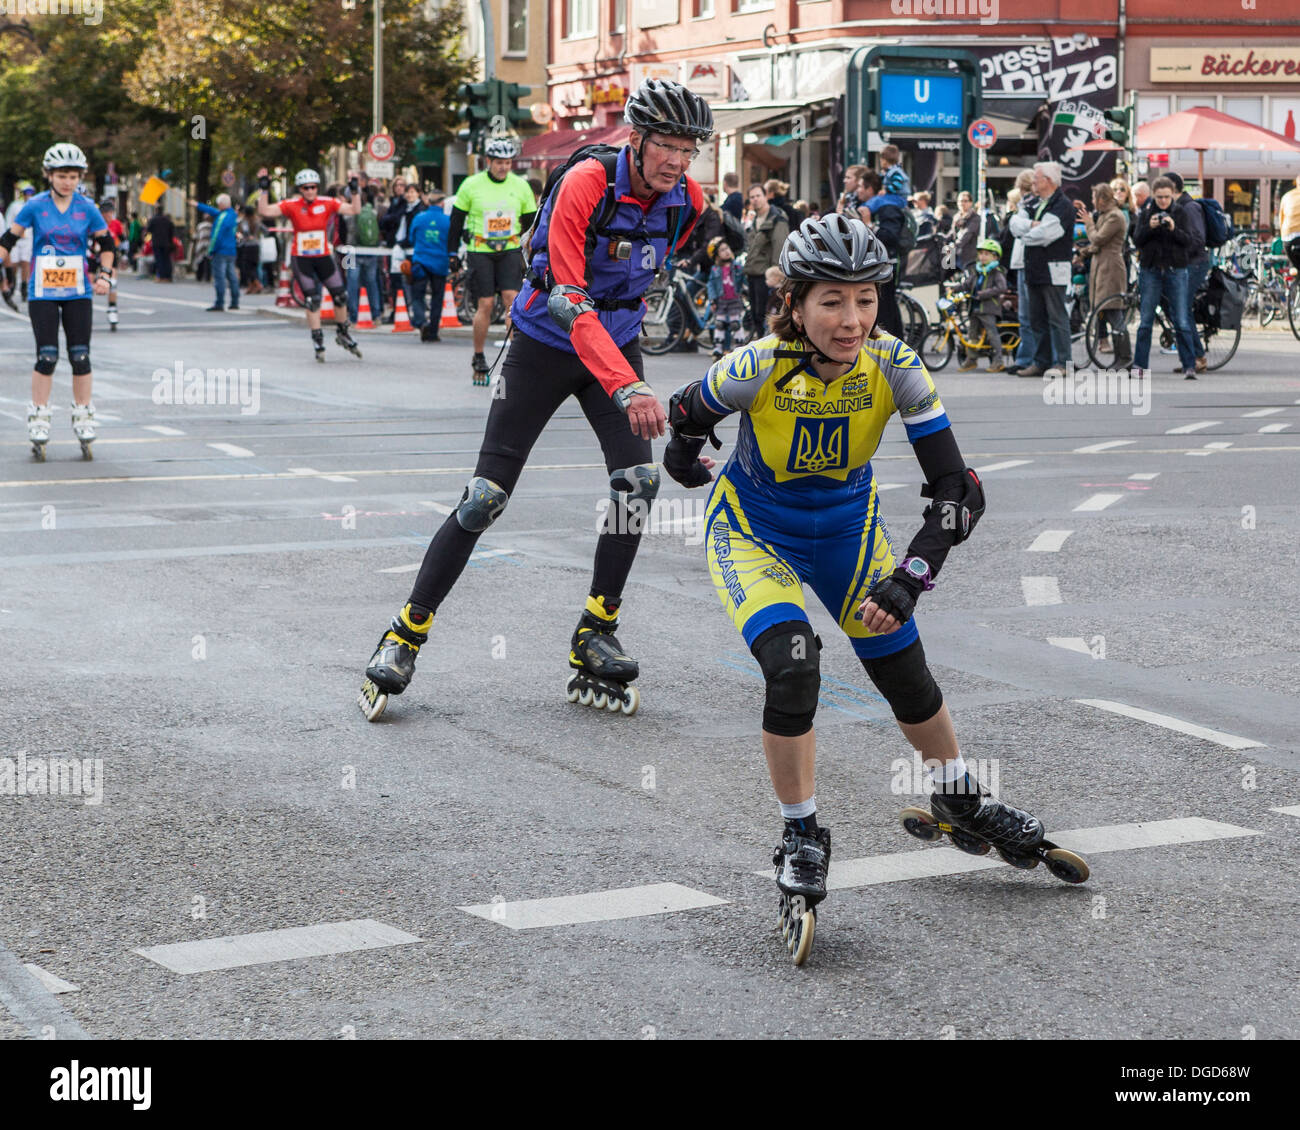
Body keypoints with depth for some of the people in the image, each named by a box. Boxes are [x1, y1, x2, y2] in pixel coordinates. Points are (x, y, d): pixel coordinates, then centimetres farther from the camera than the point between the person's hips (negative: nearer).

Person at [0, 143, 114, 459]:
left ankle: (83, 420, 10)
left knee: (81, 356, 0)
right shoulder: (35, 207, -3)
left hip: (78, 293, 2)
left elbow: (106, 244, 13)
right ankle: (38, 420, 3)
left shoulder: (87, 208, 2)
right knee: (47, 356, -7)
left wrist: (105, 275, 2)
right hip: (42, 294, -2)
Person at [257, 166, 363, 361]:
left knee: (340, 295, 1)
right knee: (312, 299, -6)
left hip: (323, 256, 2)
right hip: (301, 259, -2)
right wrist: (264, 190, -24)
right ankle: (317, 341, 5)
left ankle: (342, 334, 24)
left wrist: (355, 190, -17)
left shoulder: (327, 203, -5)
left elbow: (354, 210, -7)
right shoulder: (292, 205, -9)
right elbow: (264, 212, -16)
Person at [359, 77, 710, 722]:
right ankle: (406, 636, 4)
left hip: (616, 344, 5)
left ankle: (594, 640, -4)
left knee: (637, 480, -15)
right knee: (487, 495, -7)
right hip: (545, 346, -4)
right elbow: (569, 301, -34)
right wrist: (627, 388, -44)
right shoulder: (585, 185, -27)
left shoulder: (686, 201, -9)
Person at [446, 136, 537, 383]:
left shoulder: (520, 186, 3)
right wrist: (453, 252, 3)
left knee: (512, 298, -14)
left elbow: (531, 222, 13)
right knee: (485, 305, -4)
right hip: (480, 251, -2)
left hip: (510, 250, 2)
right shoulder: (472, 185, -3)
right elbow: (457, 220, 5)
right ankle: (478, 359, 11)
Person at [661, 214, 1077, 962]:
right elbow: (688, 414, -8)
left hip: (847, 527, 3)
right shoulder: (760, 368, -31)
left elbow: (960, 492, -25)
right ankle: (802, 837, -5)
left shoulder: (894, 366, -26)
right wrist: (685, 461, 13)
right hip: (753, 531, -2)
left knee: (905, 674, 9)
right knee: (792, 666, -25)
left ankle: (961, 799, 39)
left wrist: (909, 580, -36)